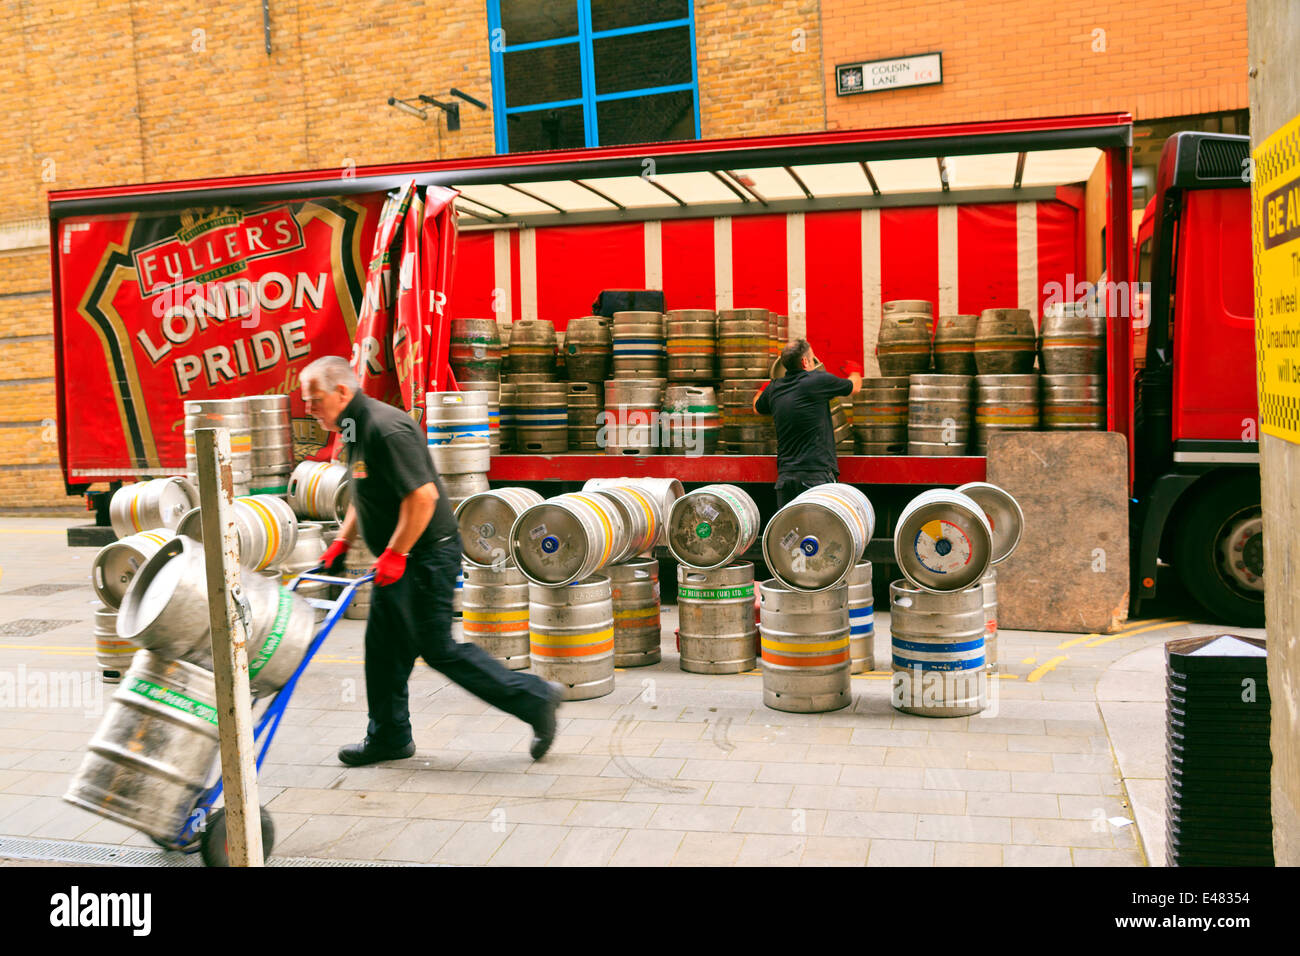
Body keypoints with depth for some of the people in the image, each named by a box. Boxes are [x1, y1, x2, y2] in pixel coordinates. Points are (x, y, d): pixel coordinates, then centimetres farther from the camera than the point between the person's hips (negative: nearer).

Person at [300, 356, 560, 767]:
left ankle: (533, 698, 2)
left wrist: (395, 554, -23)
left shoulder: (386, 428, -22)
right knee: (384, 645, 14)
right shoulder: (356, 429, 12)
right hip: (397, 561, 10)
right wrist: (342, 541, 18)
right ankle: (389, 737, 27)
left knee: (438, 648, -6)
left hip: (426, 556, -10)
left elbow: (423, 496, -29)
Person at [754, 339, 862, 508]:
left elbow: (757, 408, 34)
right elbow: (854, 387, 13)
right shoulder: (818, 381, -5)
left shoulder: (774, 388, 11)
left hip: (785, 476, 6)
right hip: (816, 474, -6)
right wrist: (855, 373, 37)